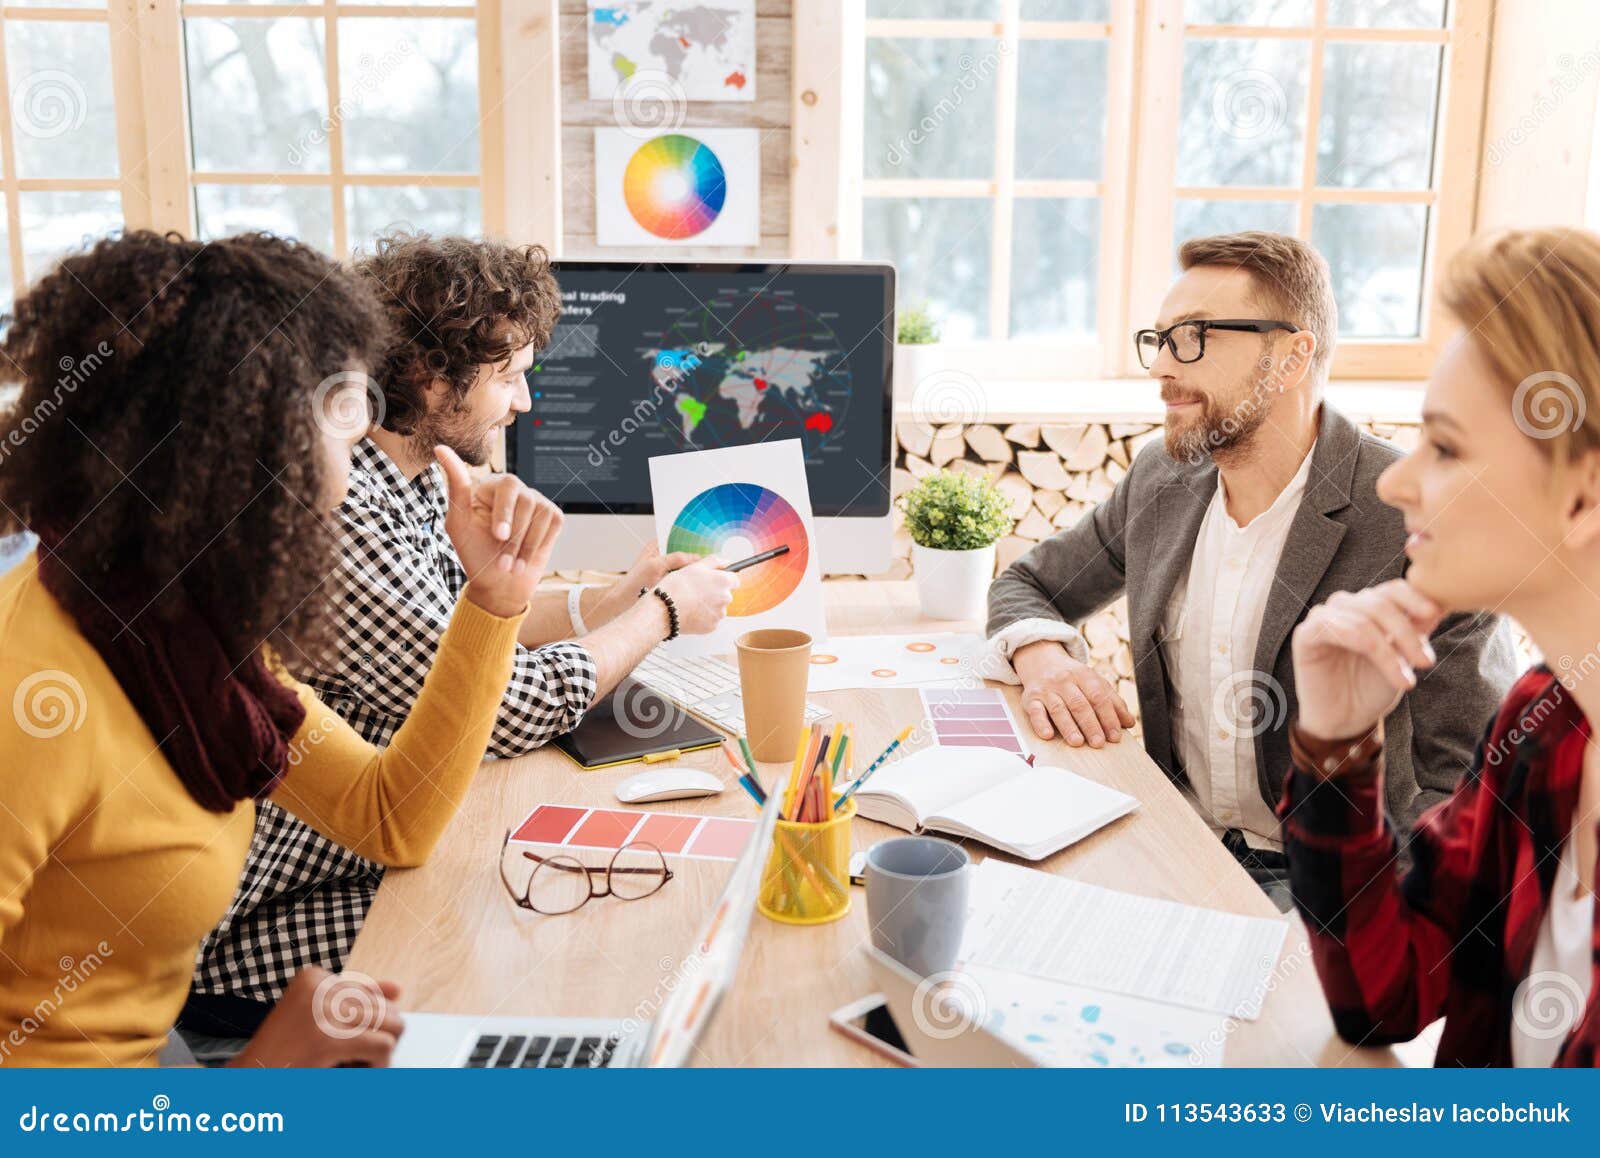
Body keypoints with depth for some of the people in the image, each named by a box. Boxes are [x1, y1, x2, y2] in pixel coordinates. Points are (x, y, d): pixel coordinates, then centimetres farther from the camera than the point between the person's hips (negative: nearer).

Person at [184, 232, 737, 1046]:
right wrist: (665, 611, -11)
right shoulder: (336, 513, -28)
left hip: (354, 853, 9)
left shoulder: (416, 477, 3)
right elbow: (506, 710, -25)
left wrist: (614, 601, 4)